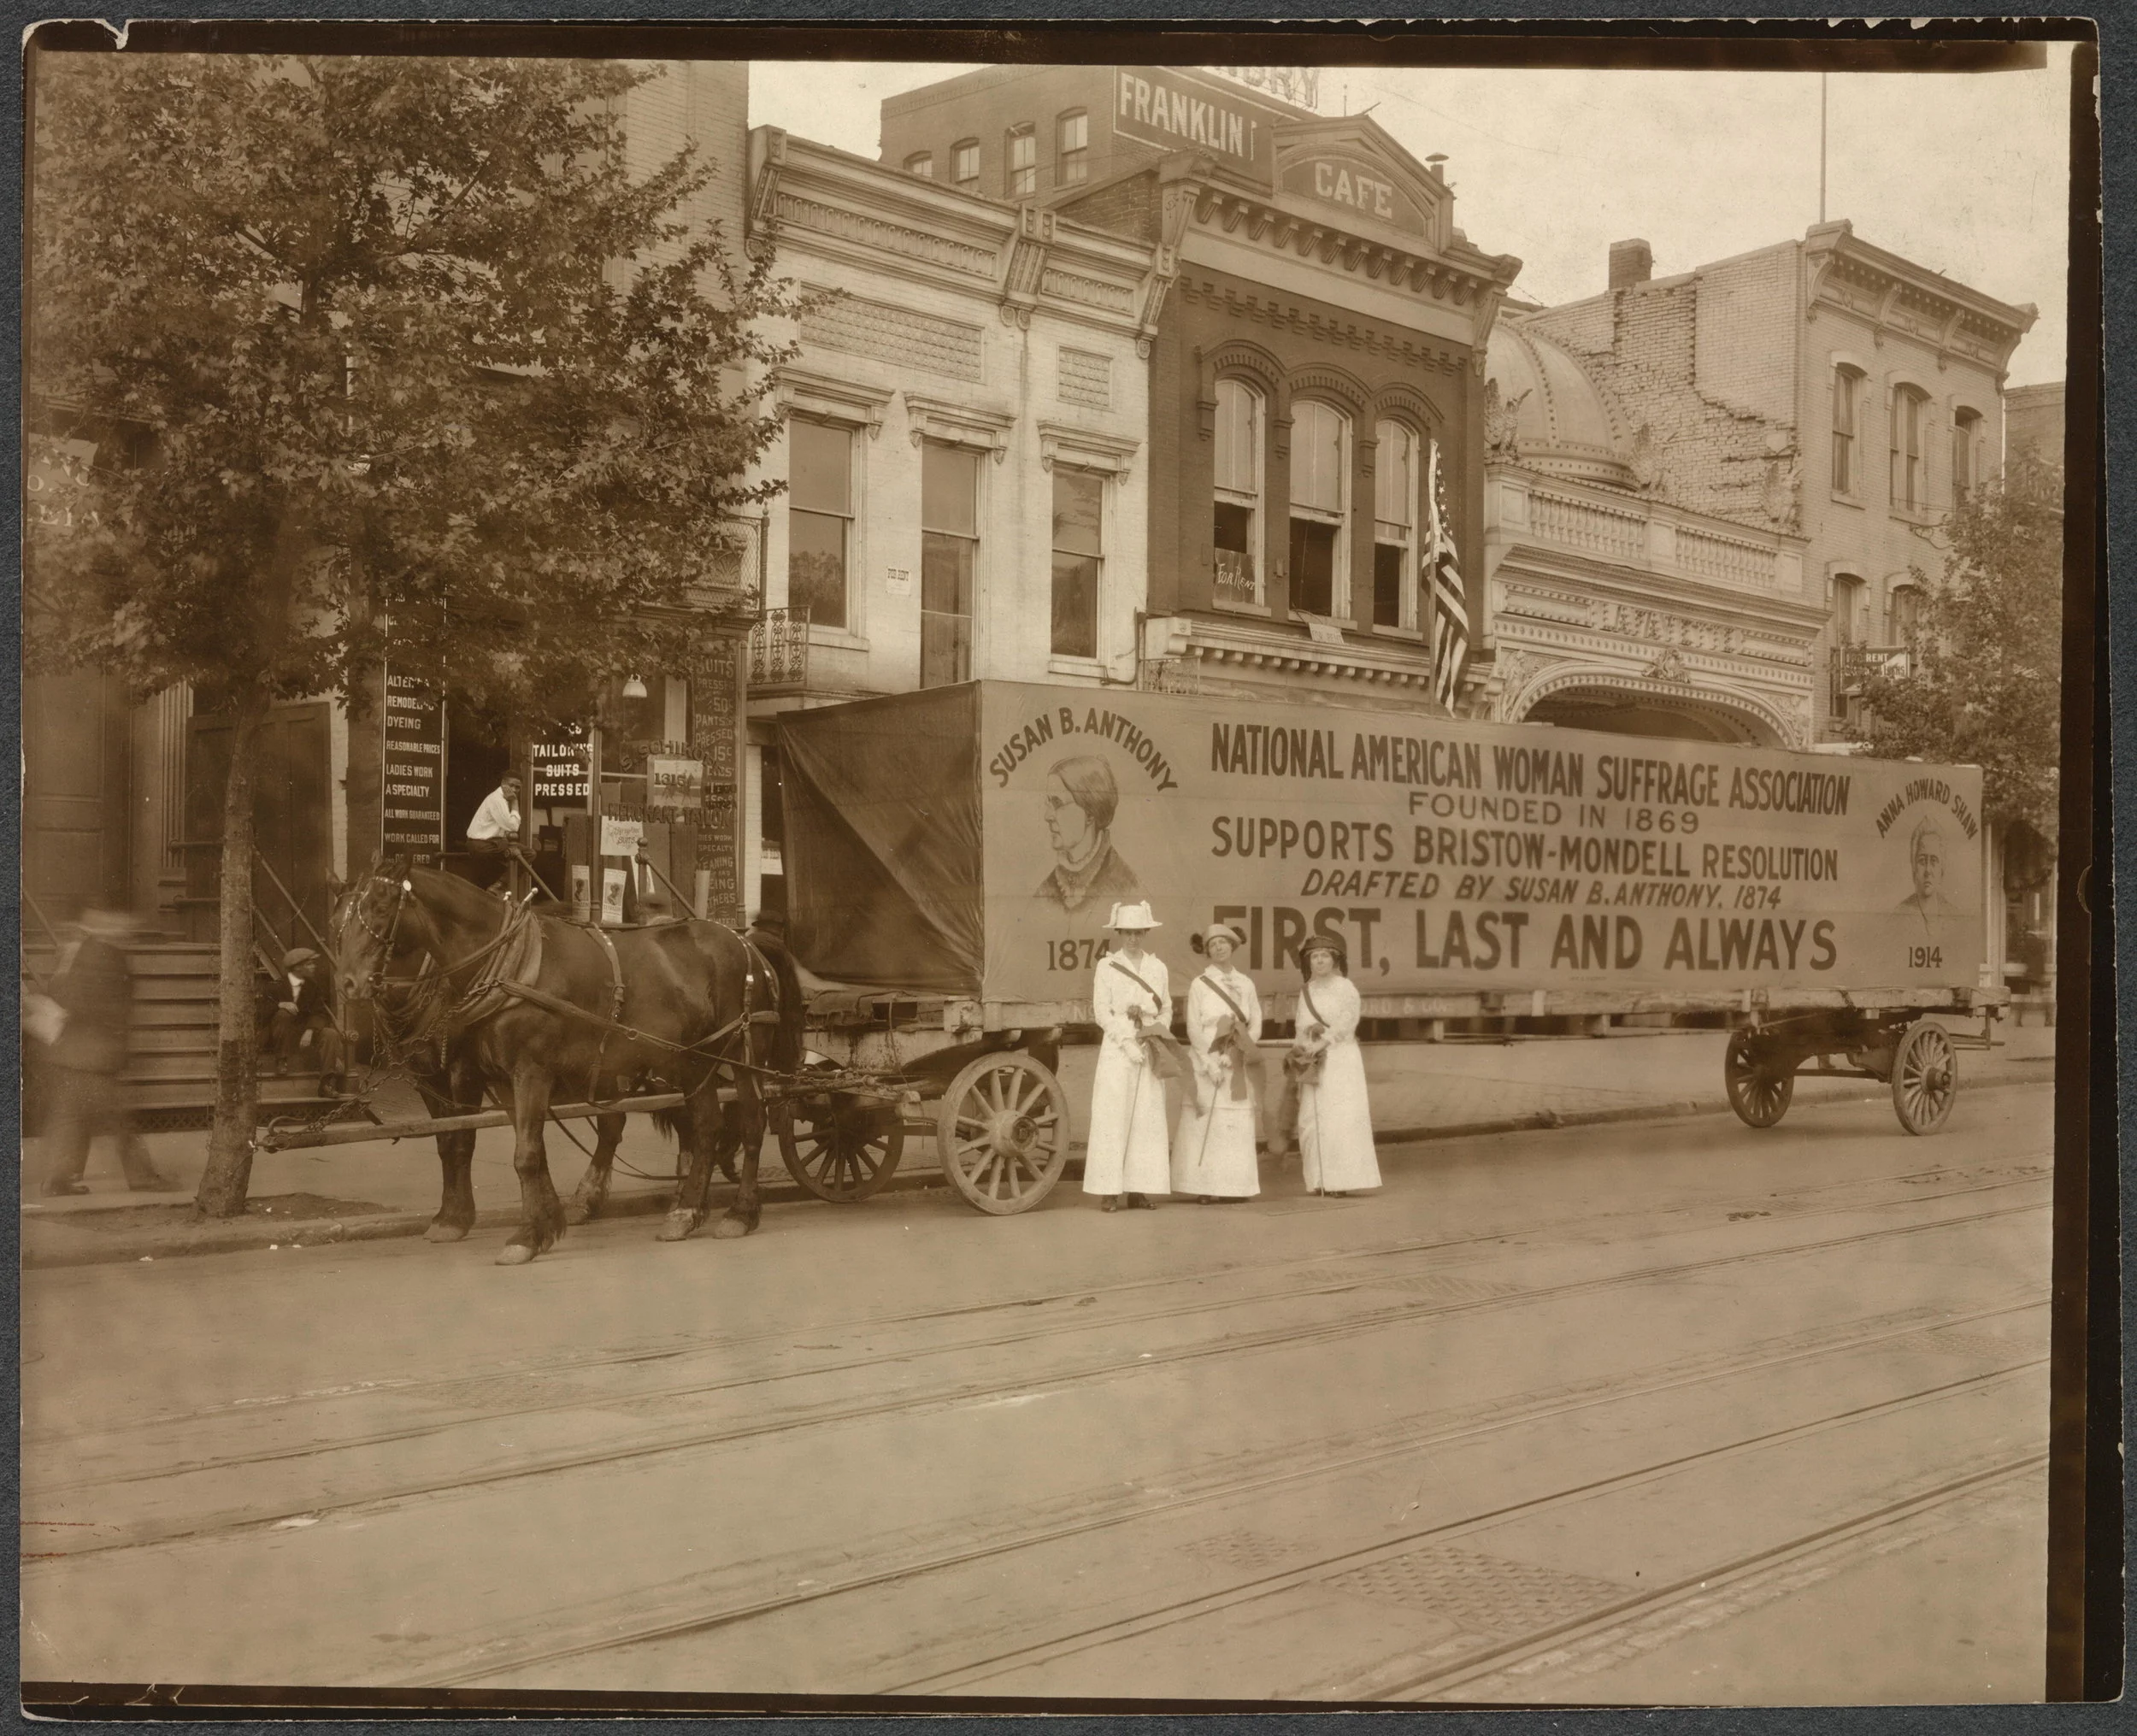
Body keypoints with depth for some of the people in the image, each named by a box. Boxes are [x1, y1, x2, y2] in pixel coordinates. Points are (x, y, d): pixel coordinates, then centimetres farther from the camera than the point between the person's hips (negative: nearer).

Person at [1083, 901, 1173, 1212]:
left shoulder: (1157, 967, 12)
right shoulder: (1107, 966, 2)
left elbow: (1167, 1009, 14)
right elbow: (1101, 1012, -3)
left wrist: (1153, 1026, -6)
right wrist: (1128, 1043, -12)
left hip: (1151, 1052, 4)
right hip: (1117, 1048, -3)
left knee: (1148, 1118, 1)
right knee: (1113, 1117, -6)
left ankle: (1138, 1189, 5)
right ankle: (1110, 1192, -5)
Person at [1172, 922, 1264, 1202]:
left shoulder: (1245, 984, 12)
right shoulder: (1199, 985, 2)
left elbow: (1256, 1022, 11)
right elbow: (1193, 1028, -3)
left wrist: (1245, 1045, -8)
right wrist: (1210, 1063, -12)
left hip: (1238, 1065, 3)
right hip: (1208, 1061, -3)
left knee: (1238, 1125, 0)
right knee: (1206, 1123, -8)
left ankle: (1235, 1186, 4)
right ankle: (1206, 1187, -8)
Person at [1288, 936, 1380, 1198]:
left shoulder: (1345, 987, -1)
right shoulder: (1306, 992, 15)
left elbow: (1348, 1021, -12)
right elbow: (1302, 1028, 16)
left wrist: (1323, 1041, -22)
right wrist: (1301, 1051, -1)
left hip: (1341, 1058, -5)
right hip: (1315, 1063, 5)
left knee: (1341, 1117, -10)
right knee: (1313, 1119, -1)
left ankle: (1343, 1179, -12)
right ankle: (1321, 1180, 1)